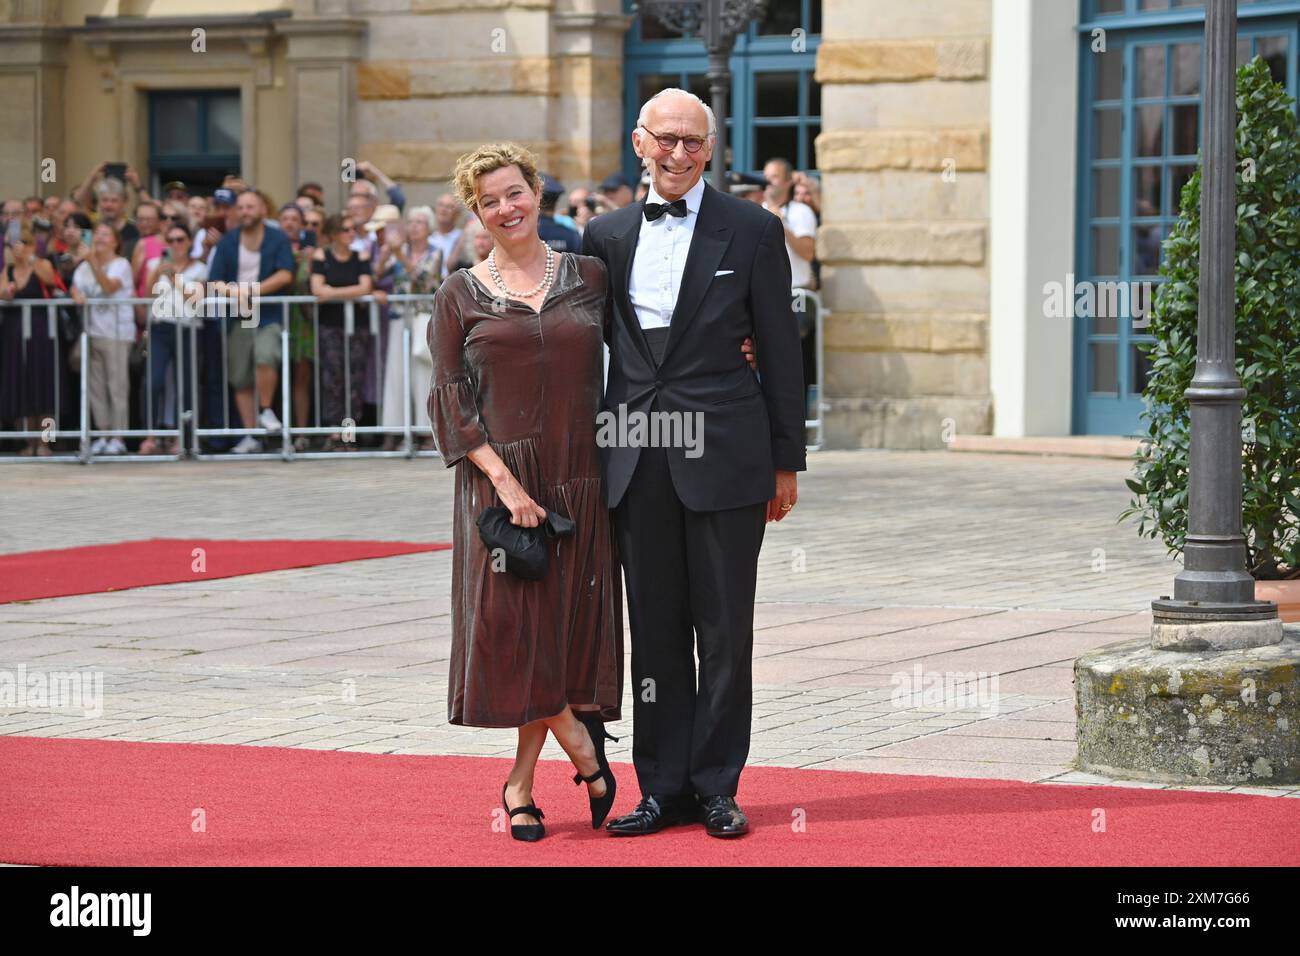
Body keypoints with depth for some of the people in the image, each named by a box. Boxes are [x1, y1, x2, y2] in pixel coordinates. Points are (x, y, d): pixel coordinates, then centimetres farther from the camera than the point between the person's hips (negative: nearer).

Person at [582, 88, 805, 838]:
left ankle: (717, 785, 11)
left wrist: (787, 461, 0)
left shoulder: (753, 232, 0)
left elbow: (780, 351, 1)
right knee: (655, 627, 7)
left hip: (723, 452, -3)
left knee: (725, 629, 2)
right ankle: (664, 786, 13)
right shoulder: (608, 236, 10)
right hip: (637, 458, 3)